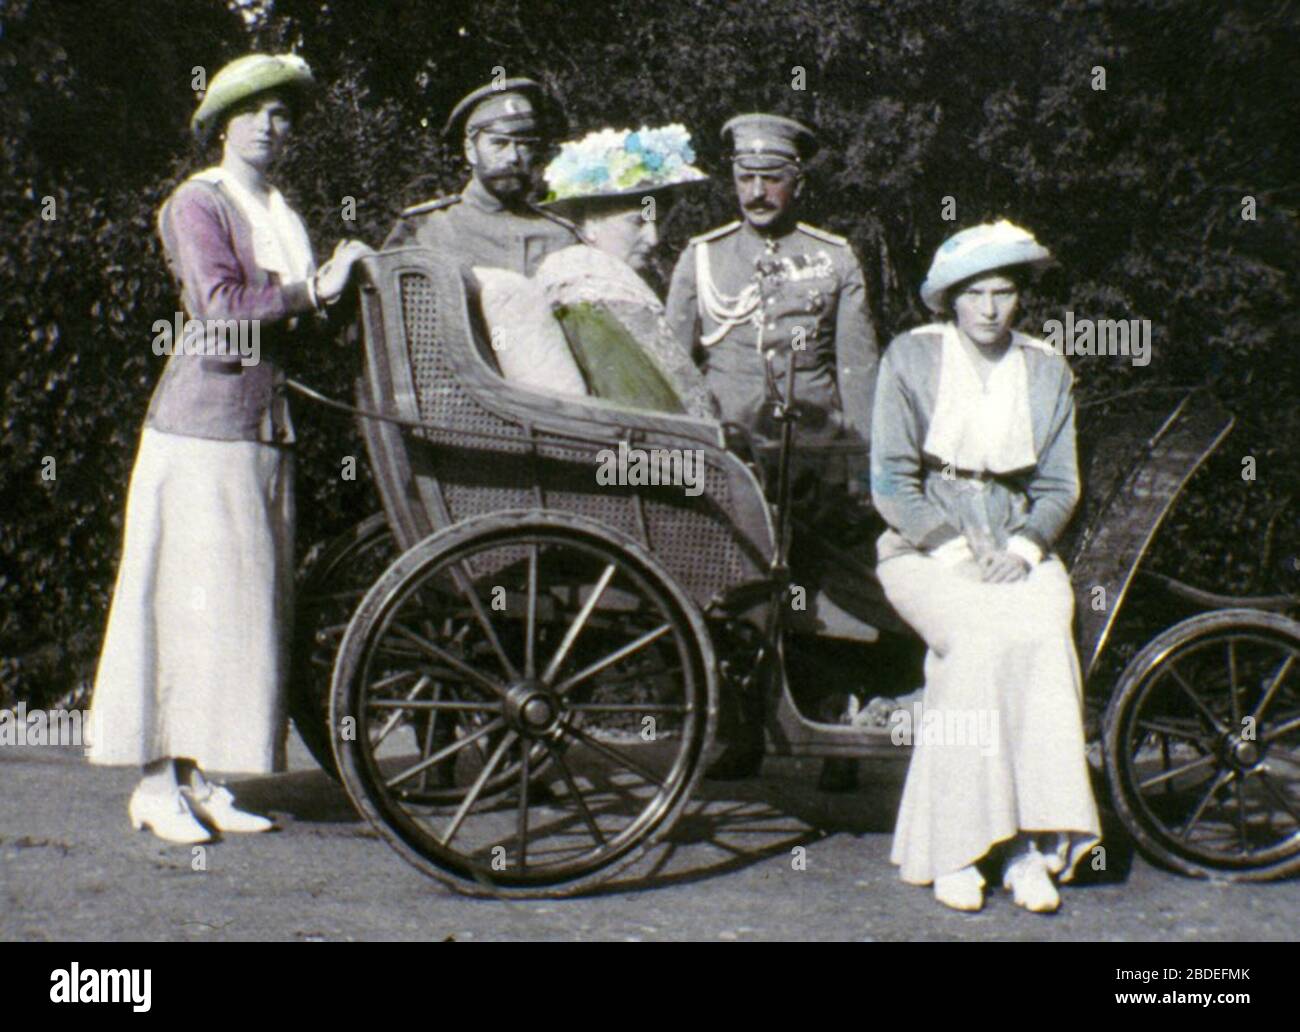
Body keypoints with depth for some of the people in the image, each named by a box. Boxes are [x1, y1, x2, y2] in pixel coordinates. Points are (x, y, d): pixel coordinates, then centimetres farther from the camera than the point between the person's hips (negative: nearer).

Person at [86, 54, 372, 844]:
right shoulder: (198, 203, -2)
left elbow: (297, 335, 14)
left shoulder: (284, 215, 18)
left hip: (268, 425, 7)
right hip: (203, 421, -7)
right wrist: (311, 289, -12)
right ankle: (158, 783, 1)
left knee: (250, 599, 5)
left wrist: (338, 285, -1)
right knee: (188, 593, -6)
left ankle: (198, 778, 11)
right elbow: (222, 301, -16)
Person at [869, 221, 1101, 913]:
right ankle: (952, 850, -27)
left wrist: (1021, 549, -9)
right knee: (977, 639, -32)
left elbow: (1059, 486, 10)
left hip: (1017, 550, 3)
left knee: (1044, 637, -30)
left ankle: (1032, 842, -27)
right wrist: (953, 548, -15)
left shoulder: (1047, 371, 10)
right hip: (923, 547, -2)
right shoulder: (910, 357, 1)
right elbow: (891, 481, -3)